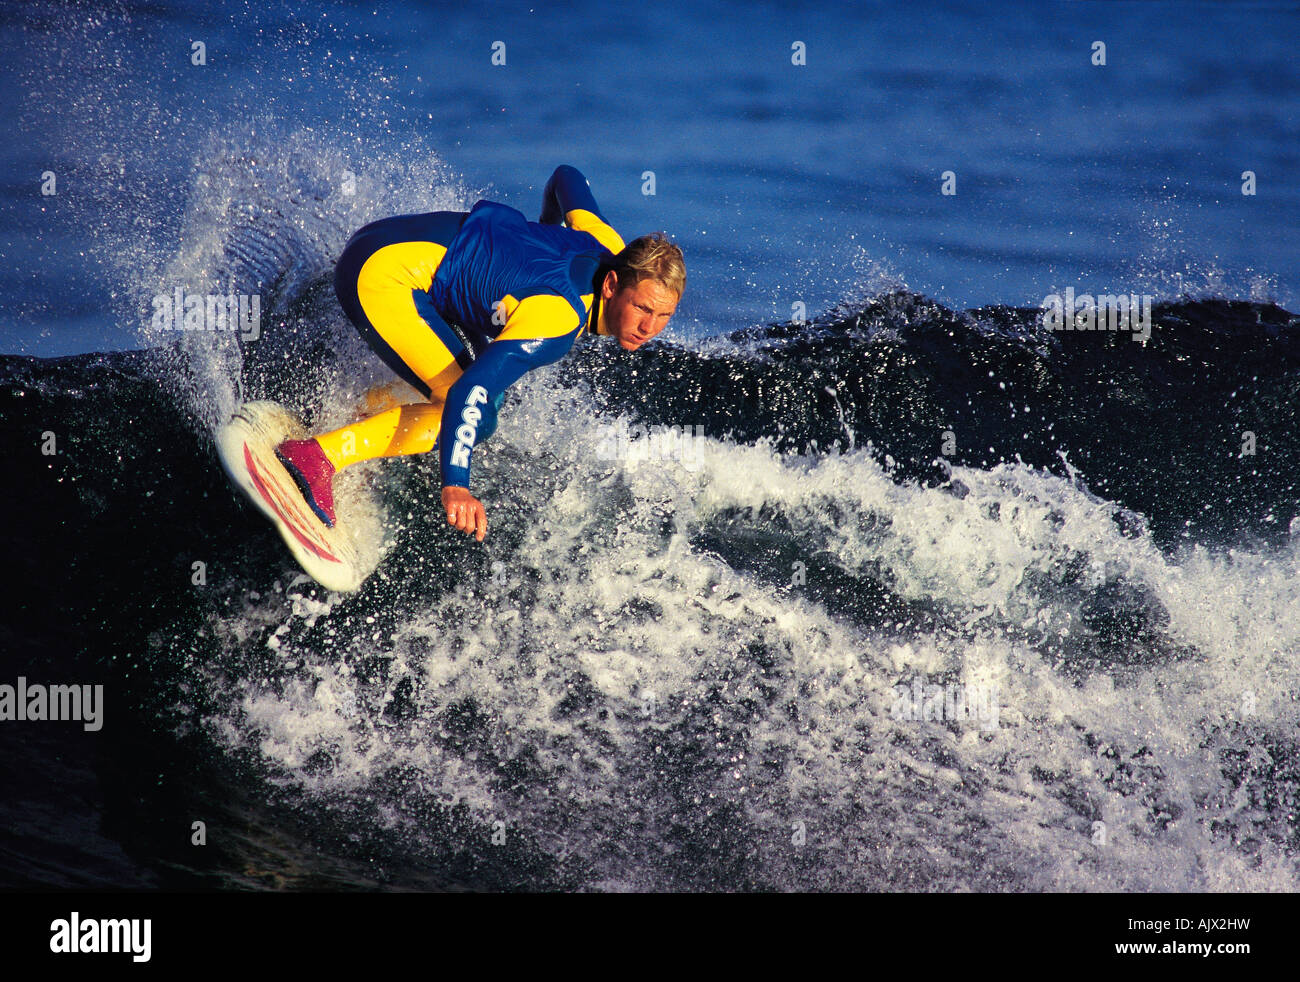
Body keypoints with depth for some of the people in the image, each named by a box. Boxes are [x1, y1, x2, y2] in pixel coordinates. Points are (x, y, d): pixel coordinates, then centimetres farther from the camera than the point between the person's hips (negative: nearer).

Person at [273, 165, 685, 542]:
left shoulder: (611, 252, -2)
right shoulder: (557, 317, -28)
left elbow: (566, 179, 19)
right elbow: (470, 392, -38)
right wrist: (455, 484, -49)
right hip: (383, 274, -10)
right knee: (476, 417, -17)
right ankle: (317, 458, -18)